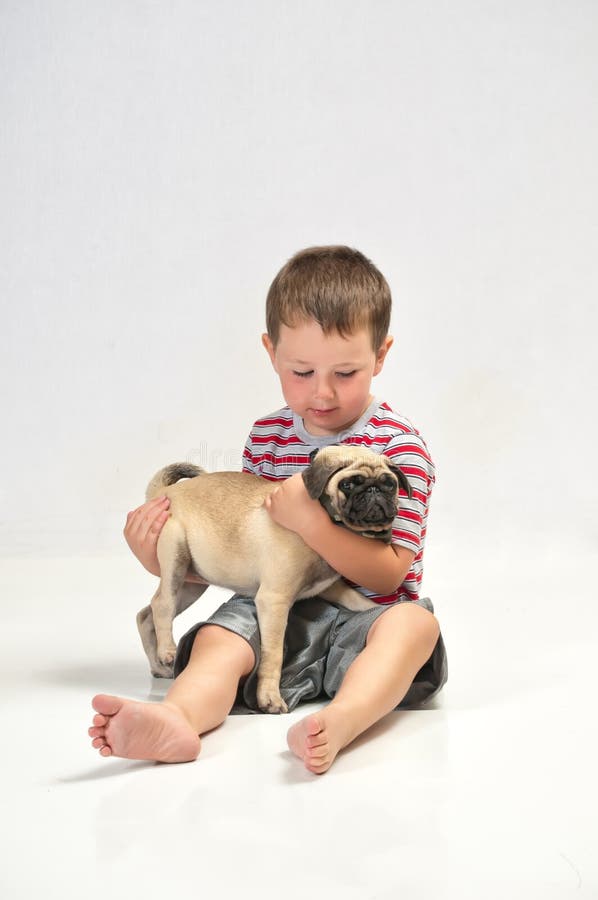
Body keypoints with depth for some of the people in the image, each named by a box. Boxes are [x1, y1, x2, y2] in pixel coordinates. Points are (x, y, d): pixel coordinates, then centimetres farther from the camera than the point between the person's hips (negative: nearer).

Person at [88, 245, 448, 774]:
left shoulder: (399, 445, -5)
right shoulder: (267, 438, 11)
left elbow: (388, 573, -11)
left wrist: (309, 520, -24)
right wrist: (167, 559, -2)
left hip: (367, 616, -3)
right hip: (280, 612, 4)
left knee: (414, 621, -34)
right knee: (219, 635, -24)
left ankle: (338, 723, -61)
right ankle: (176, 719, -55)